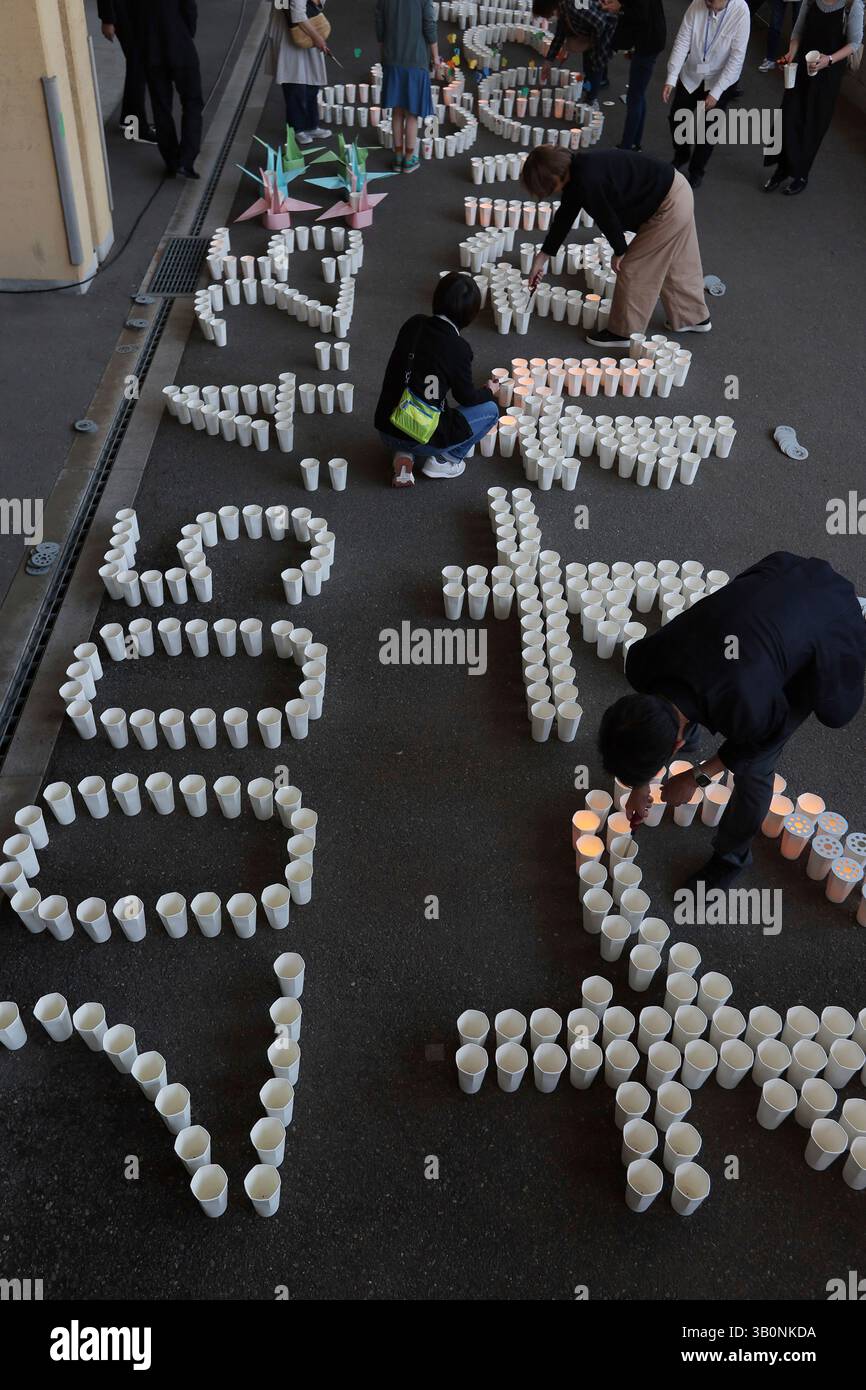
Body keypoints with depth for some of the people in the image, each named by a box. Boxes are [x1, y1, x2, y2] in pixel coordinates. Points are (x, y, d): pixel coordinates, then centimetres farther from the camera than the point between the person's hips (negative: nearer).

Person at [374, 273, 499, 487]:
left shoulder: (413, 324, 0)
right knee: (489, 410, 12)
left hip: (384, 429, 5)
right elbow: (466, 396, -2)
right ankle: (442, 460, 8)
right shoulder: (458, 348, -15)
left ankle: (403, 455, 15)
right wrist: (488, 392, 21)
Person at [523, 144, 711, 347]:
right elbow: (564, 216, 14)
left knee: (633, 268, 1)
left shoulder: (588, 181, -28)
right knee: (677, 266, 23)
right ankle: (694, 317, 40)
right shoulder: (575, 172, 3)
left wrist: (619, 251, 0)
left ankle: (624, 332, 14)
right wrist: (542, 257, 19)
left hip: (669, 206, -9)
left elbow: (607, 218, -18)